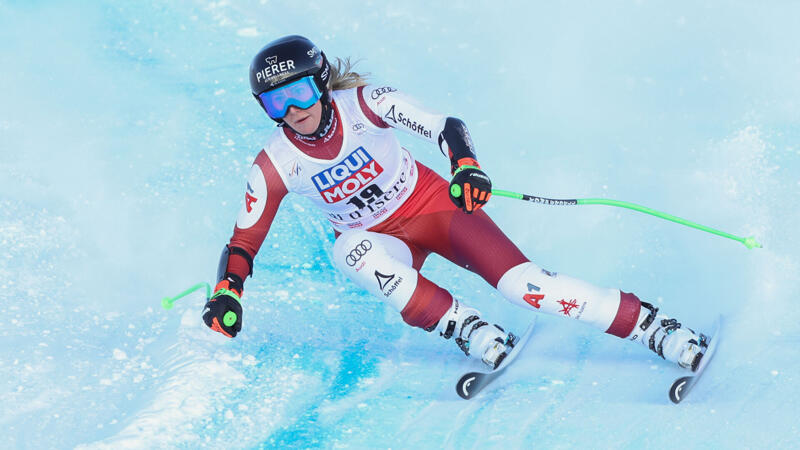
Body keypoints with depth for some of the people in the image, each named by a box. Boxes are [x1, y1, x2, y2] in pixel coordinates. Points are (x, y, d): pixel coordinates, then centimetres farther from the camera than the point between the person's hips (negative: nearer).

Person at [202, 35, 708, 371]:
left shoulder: (363, 104, -20)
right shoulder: (275, 166, -15)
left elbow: (447, 127, -23)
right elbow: (244, 243, -9)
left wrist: (467, 167, -43)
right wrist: (226, 296, -27)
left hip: (431, 205, -1)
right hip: (381, 239, 2)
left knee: (521, 282, -22)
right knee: (350, 249, -36)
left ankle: (658, 329, -20)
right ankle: (469, 330, -32)